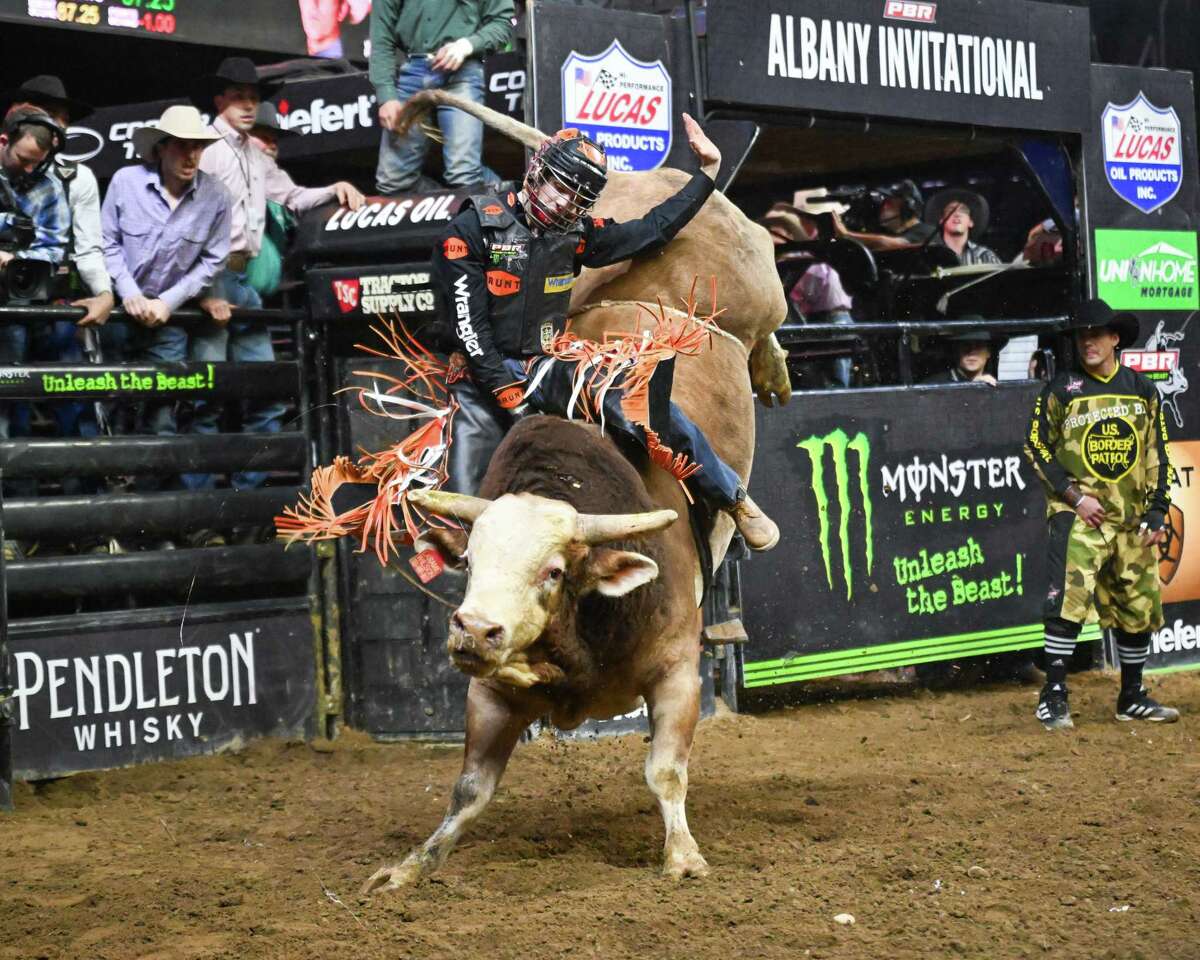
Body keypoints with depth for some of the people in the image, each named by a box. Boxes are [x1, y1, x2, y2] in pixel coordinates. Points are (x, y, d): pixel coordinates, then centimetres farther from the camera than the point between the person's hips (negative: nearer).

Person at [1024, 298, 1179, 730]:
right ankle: (1054, 696, -13)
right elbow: (1037, 448, 1)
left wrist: (1157, 511, 5)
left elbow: (1157, 455, 13)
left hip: (1132, 519, 4)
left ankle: (1132, 698, 21)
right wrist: (1074, 497, -9)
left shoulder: (1142, 390, 10)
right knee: (1069, 596, -17)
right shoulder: (1060, 390, 0)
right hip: (1078, 515, -4)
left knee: (1139, 605, 8)